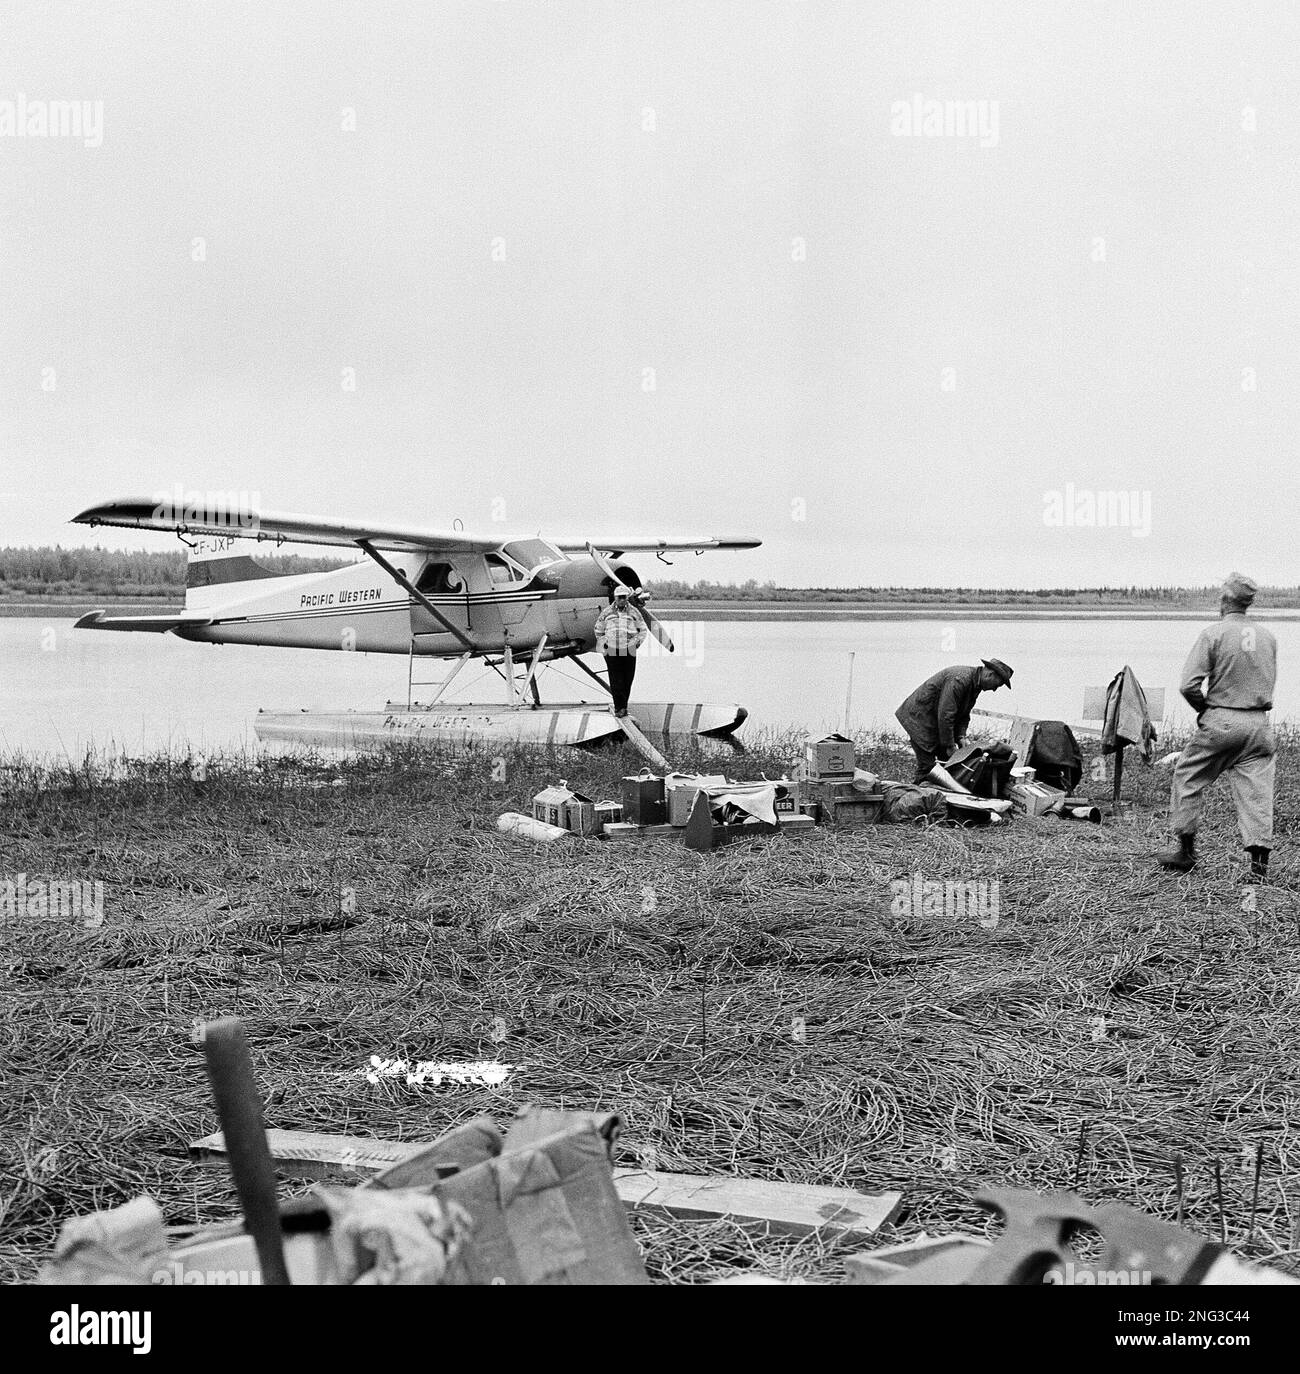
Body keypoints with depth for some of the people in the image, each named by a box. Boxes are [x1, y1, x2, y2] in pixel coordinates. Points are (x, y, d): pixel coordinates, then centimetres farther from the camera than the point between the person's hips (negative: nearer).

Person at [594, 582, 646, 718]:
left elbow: (643, 630, 16)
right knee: (616, 681, -7)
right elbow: (598, 630, 17)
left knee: (627, 681, 3)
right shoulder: (607, 612, 7)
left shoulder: (633, 612, 7)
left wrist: (636, 643, 4)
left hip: (629, 651, 1)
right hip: (612, 651, -1)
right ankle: (619, 707, -7)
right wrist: (604, 643, 5)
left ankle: (623, 706, 15)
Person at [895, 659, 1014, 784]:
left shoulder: (974, 684, 3)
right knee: (927, 766, -13)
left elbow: (964, 714, 13)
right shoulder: (959, 680, -28)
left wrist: (961, 737, -3)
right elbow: (945, 715, -29)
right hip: (920, 717, -10)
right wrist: (950, 746, -22)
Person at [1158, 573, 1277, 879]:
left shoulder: (1213, 634, -9)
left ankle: (1185, 850, 17)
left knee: (1187, 778, 12)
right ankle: (1260, 861, -1)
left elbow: (1189, 686, -14)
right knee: (1256, 788, 4)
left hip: (1220, 722, -4)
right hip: (1259, 723, 4)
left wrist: (1204, 708, 3)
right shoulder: (1268, 636, 7)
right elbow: (1269, 684, 15)